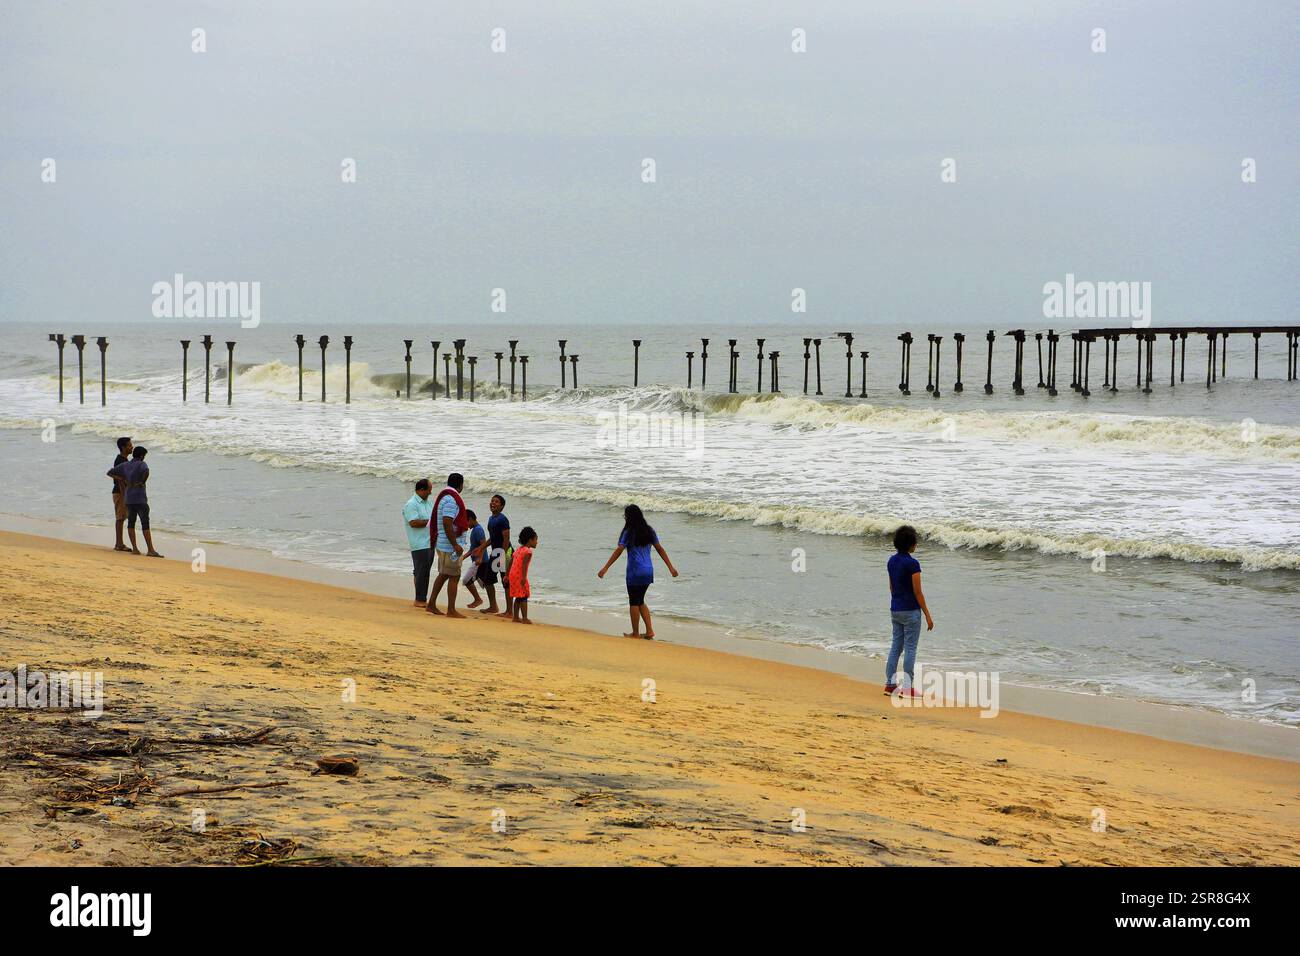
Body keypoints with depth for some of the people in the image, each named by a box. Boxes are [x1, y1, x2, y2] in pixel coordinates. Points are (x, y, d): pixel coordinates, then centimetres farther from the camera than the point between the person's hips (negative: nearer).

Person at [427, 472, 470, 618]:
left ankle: (431, 605, 21)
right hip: (450, 545, -10)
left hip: (443, 544, 10)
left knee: (443, 574, 16)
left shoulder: (445, 496, 13)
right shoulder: (451, 499, -19)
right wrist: (455, 545, -24)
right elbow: (447, 523, -25)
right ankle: (451, 610, -2)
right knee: (454, 576, -5)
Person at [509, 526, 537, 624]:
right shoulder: (528, 551, -10)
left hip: (513, 575, 8)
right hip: (520, 576, -8)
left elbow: (510, 562, 19)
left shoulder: (518, 549, 17)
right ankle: (525, 619, -7)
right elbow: (524, 564, -22)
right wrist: (524, 577, -26)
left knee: (518, 597, 15)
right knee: (523, 597, -5)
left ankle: (516, 617, 18)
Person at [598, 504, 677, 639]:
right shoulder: (649, 531, 7)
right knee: (640, 601, 17)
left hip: (635, 572, -6)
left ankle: (635, 633, 10)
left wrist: (605, 568, -17)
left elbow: (618, 551, -16)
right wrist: (671, 567, 15)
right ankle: (649, 631, 11)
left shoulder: (628, 533, -11)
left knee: (634, 602, 5)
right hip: (648, 571, 6)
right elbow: (660, 549, 10)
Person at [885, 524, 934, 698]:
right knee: (910, 648, -1)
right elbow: (918, 592, -15)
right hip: (911, 611, -7)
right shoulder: (912, 564, -17)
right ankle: (907, 688, 0)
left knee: (896, 646, 13)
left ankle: (890, 683, 14)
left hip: (895, 610, 7)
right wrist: (928, 616, -9)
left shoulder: (892, 561, 5)